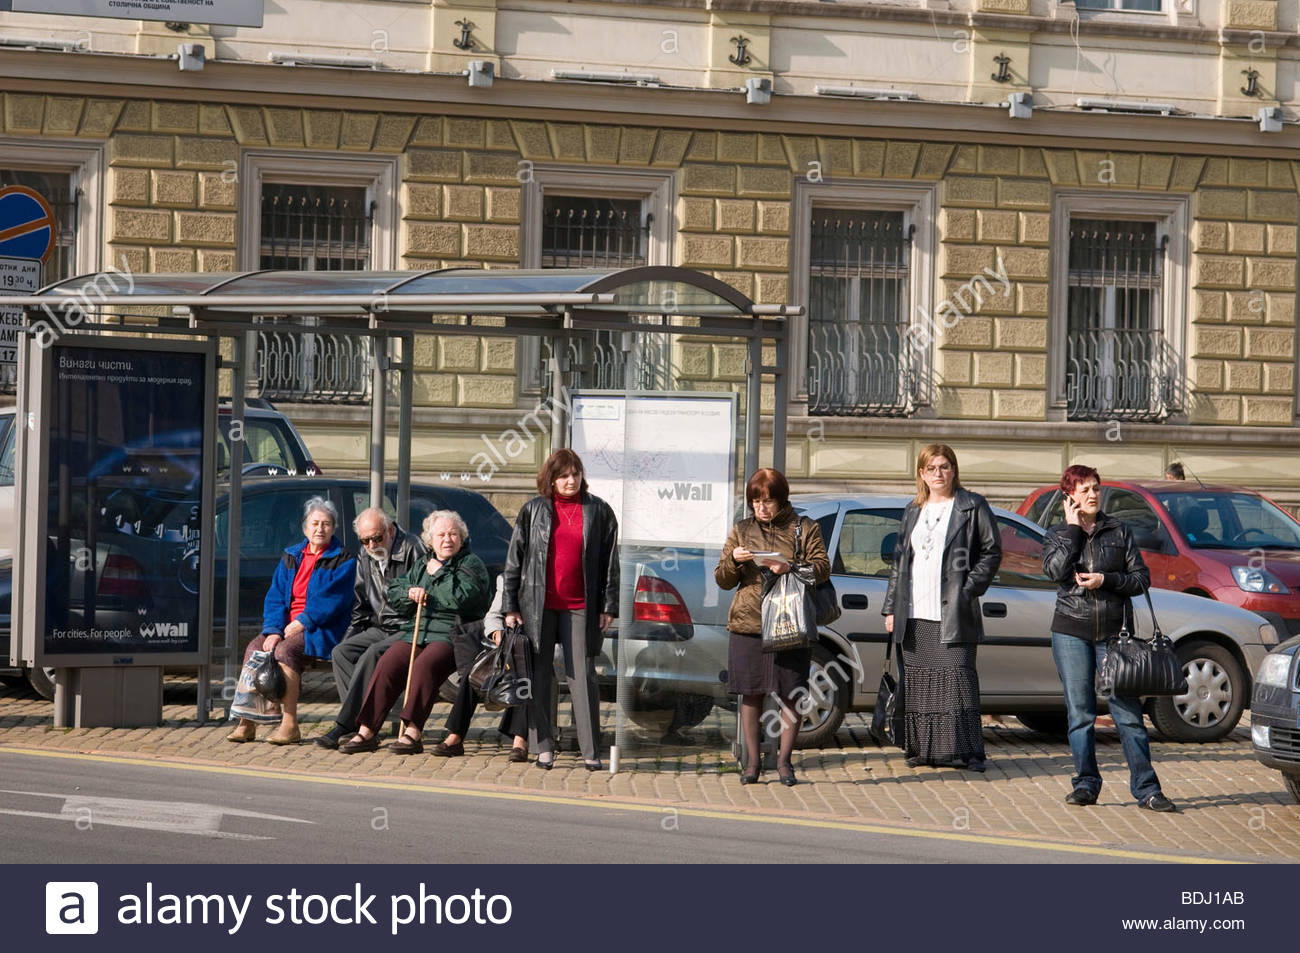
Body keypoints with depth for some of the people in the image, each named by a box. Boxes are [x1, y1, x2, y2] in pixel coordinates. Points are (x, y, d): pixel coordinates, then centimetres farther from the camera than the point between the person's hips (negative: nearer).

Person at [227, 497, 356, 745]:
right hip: (286, 625, 5)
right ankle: (247, 722, -22)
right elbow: (275, 596, 9)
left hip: (320, 629, -5)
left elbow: (331, 601, -9)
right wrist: (273, 630, -8)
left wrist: (301, 623, -16)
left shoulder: (343, 561, 2)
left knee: (285, 650, -32)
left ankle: (290, 725, -32)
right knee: (255, 648, -21)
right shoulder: (291, 557, 17)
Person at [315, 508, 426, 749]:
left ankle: (345, 725, -30)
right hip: (379, 628, 8)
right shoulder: (364, 558, 13)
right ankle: (361, 721, -23)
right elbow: (360, 605, 22)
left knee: (373, 654, -30)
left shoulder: (412, 550, -11)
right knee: (341, 651, -14)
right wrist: (351, 634, 11)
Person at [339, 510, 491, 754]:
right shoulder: (422, 566, 25)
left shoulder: (471, 564, 8)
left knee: (425, 665, -34)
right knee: (387, 664, -22)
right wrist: (409, 593, 2)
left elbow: (461, 598, -10)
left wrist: (439, 572, 0)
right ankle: (367, 731, -24)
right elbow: (393, 595, 23)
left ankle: (413, 733, -35)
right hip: (415, 632, 5)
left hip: (450, 635, -5)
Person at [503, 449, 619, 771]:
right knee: (539, 675, 3)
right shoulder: (534, 510, 5)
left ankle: (591, 751, 1)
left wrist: (608, 606, 2)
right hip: (538, 605, 1)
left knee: (583, 676, -2)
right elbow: (514, 559, 7)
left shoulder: (598, 511, 5)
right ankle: (543, 747, 11)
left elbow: (610, 561, 7)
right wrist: (510, 606, 3)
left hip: (580, 607, -1)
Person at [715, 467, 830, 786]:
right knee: (751, 693, 3)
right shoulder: (741, 531, 13)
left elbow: (823, 568, -3)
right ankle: (752, 760, 12)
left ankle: (784, 760, 9)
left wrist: (790, 568, -20)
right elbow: (723, 580, 12)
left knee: (791, 694, -2)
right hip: (747, 624, 2)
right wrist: (734, 561, -9)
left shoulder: (805, 529, 7)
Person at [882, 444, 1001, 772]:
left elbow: (992, 551, 1)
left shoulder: (972, 506, 3)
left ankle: (963, 750, -8)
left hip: (952, 614, -5)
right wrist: (891, 607, 13)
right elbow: (899, 560, 19)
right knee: (918, 682, 5)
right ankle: (922, 748, 12)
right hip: (914, 614, 5)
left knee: (958, 677, -10)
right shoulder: (913, 511, 17)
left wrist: (969, 589, -9)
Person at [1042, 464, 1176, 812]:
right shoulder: (1058, 534, 9)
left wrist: (1106, 580, -10)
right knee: (1080, 713, 2)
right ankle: (1086, 784, 12)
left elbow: (1142, 578, 5)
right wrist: (1073, 527, -6)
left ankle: (1146, 789, -3)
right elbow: (1056, 569, -11)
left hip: (1113, 632, 0)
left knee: (1128, 712, -5)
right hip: (1072, 631, 1)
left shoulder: (1119, 531, 9)